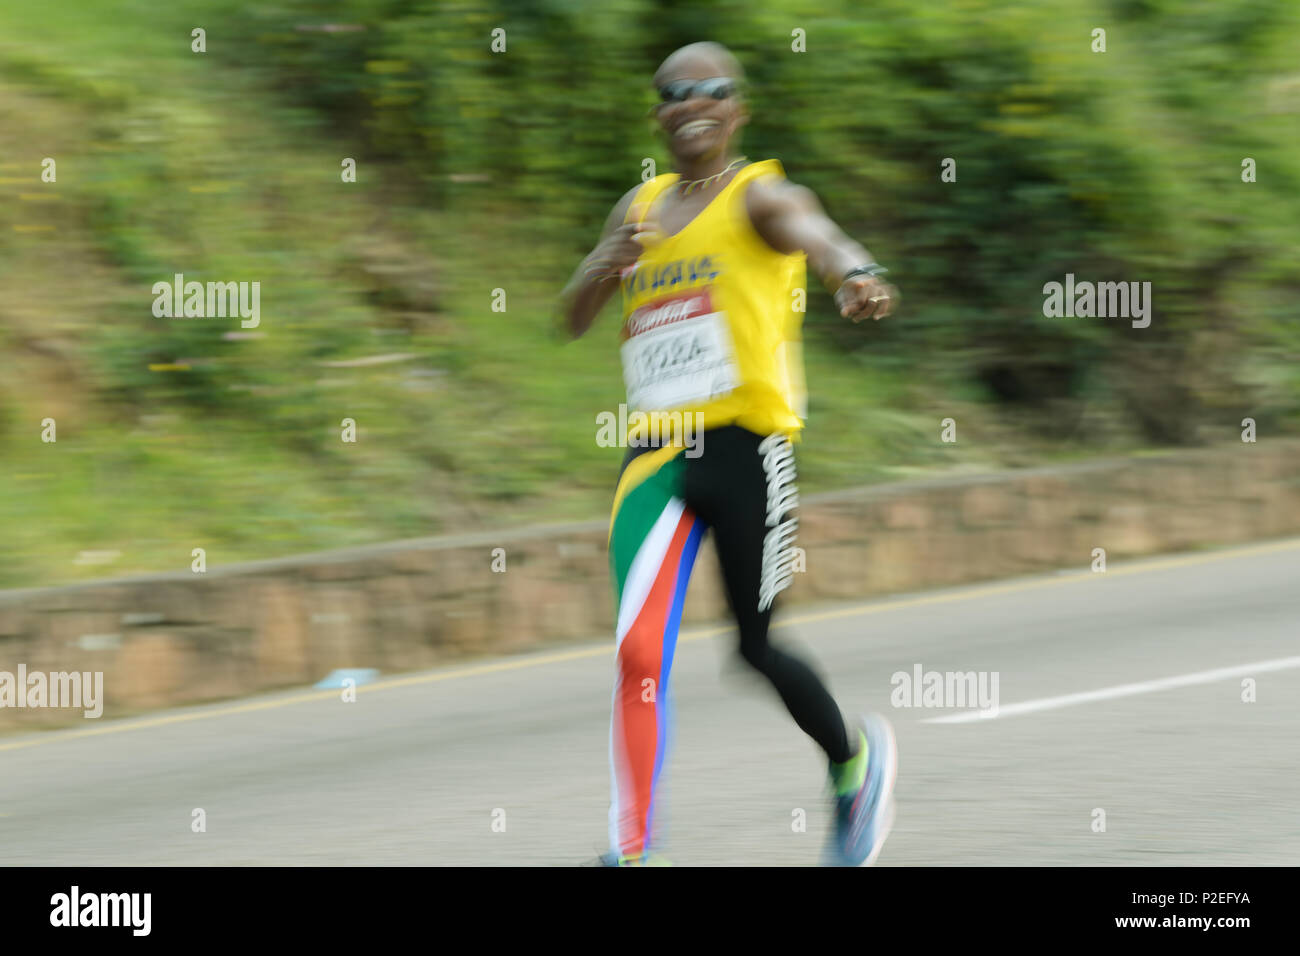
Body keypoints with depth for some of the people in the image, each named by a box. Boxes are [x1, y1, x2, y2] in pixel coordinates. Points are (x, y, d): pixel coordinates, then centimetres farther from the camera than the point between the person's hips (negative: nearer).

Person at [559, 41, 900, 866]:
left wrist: (857, 275, -50)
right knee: (638, 652, -11)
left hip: (746, 442, -4)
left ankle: (856, 759, 35)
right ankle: (633, 850, -11)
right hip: (656, 451, 4)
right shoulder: (642, 208, 16)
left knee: (756, 646, 6)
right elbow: (575, 317, 15)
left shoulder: (760, 195, -3)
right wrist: (610, 265, -8)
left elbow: (812, 232, -26)